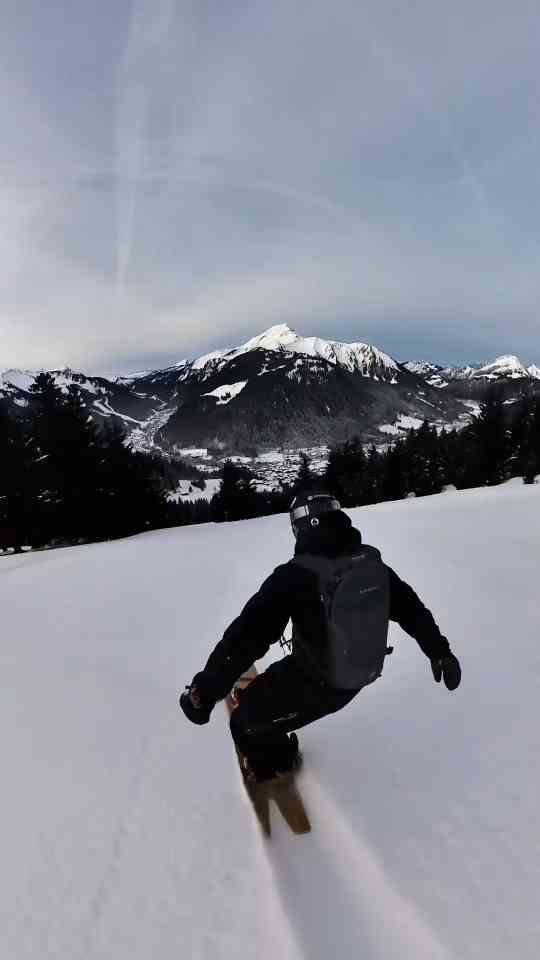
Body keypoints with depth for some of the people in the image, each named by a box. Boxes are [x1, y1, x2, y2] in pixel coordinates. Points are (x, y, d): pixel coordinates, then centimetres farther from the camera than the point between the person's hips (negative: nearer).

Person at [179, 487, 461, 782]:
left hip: (313, 685, -7)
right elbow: (410, 607, 2)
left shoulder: (294, 575, -29)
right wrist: (439, 651, 17)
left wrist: (206, 690, -21)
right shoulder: (372, 562, -11)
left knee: (246, 724, 16)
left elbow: (249, 635, -29)